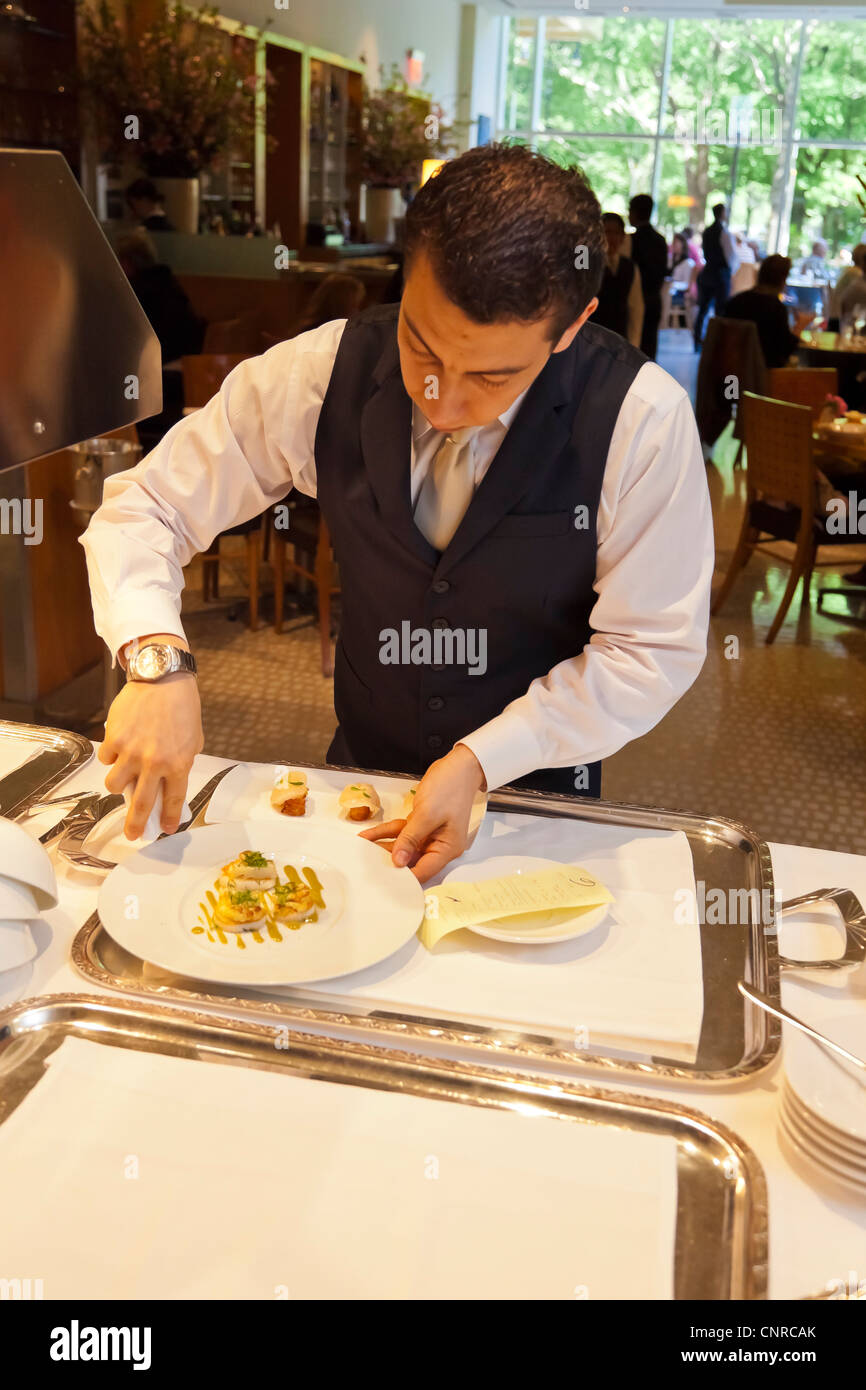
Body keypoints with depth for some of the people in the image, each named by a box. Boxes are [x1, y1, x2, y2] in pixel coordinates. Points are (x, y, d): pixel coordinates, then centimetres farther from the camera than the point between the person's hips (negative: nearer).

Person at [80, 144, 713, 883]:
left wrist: (480, 762, -22)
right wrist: (157, 657, -26)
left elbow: (653, 650, -13)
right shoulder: (326, 373, -13)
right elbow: (145, 504, -6)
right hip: (361, 769, 2)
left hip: (533, 791, -1)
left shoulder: (642, 420, -20)